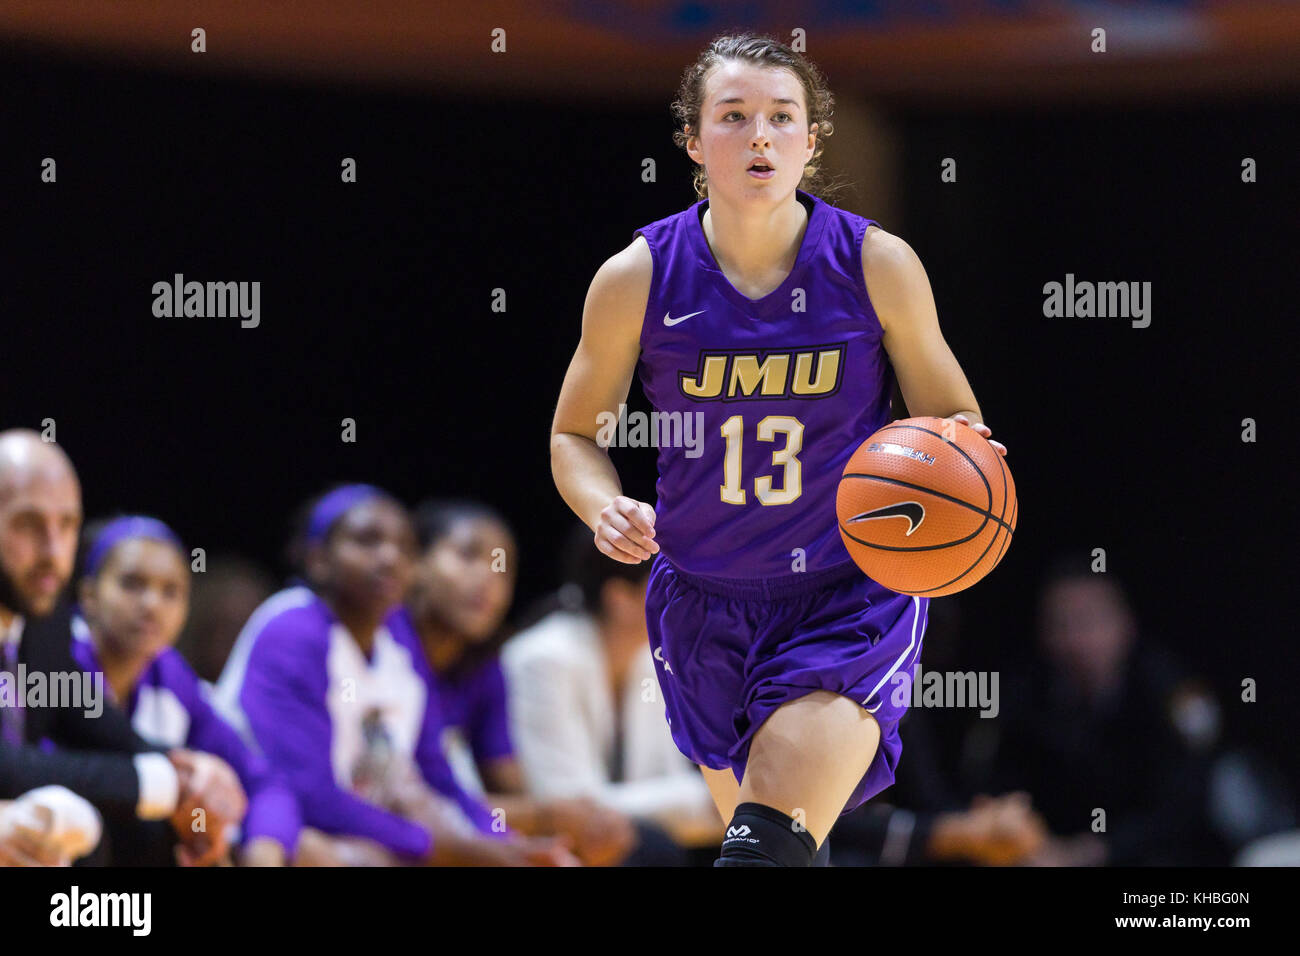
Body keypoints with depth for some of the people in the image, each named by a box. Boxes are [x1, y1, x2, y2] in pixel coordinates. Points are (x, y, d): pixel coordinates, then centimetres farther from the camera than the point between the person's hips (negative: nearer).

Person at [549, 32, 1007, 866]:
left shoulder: (877, 266, -8)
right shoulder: (637, 280, -6)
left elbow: (951, 414, 4)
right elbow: (576, 435, 6)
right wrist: (604, 508, -16)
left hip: (852, 600, -3)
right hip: (704, 604, 3)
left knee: (767, 843, -22)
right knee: (748, 820, 18)